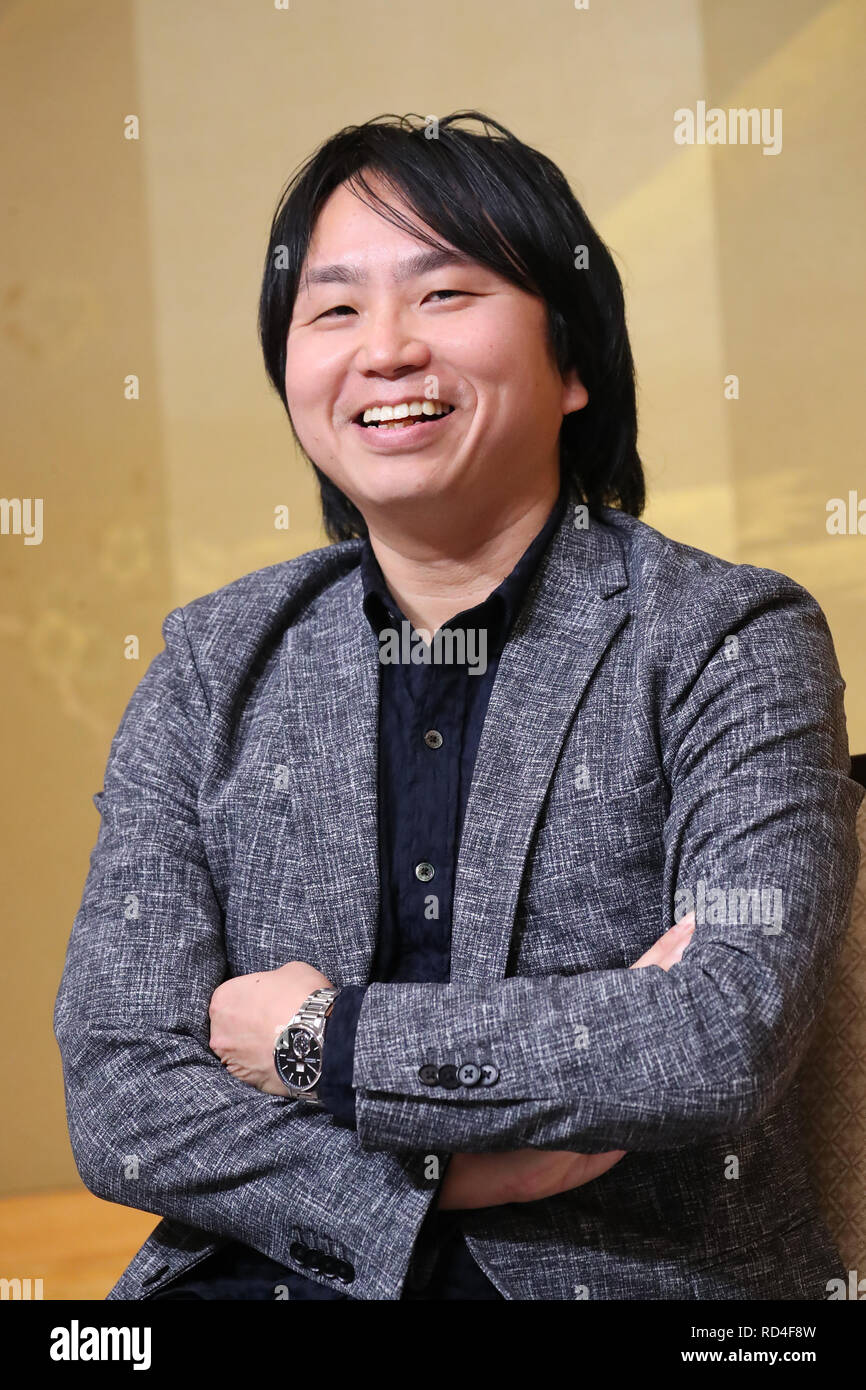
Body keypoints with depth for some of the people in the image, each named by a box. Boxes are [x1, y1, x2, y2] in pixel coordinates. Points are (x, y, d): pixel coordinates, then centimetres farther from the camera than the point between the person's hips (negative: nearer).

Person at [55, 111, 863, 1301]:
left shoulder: (730, 639, -1)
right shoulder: (212, 665, 7)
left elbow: (736, 1033, -16)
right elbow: (120, 1096, -1)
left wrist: (326, 1037, -10)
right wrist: (449, 1171, -14)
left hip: (636, 1270, -1)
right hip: (273, 1270, 1)